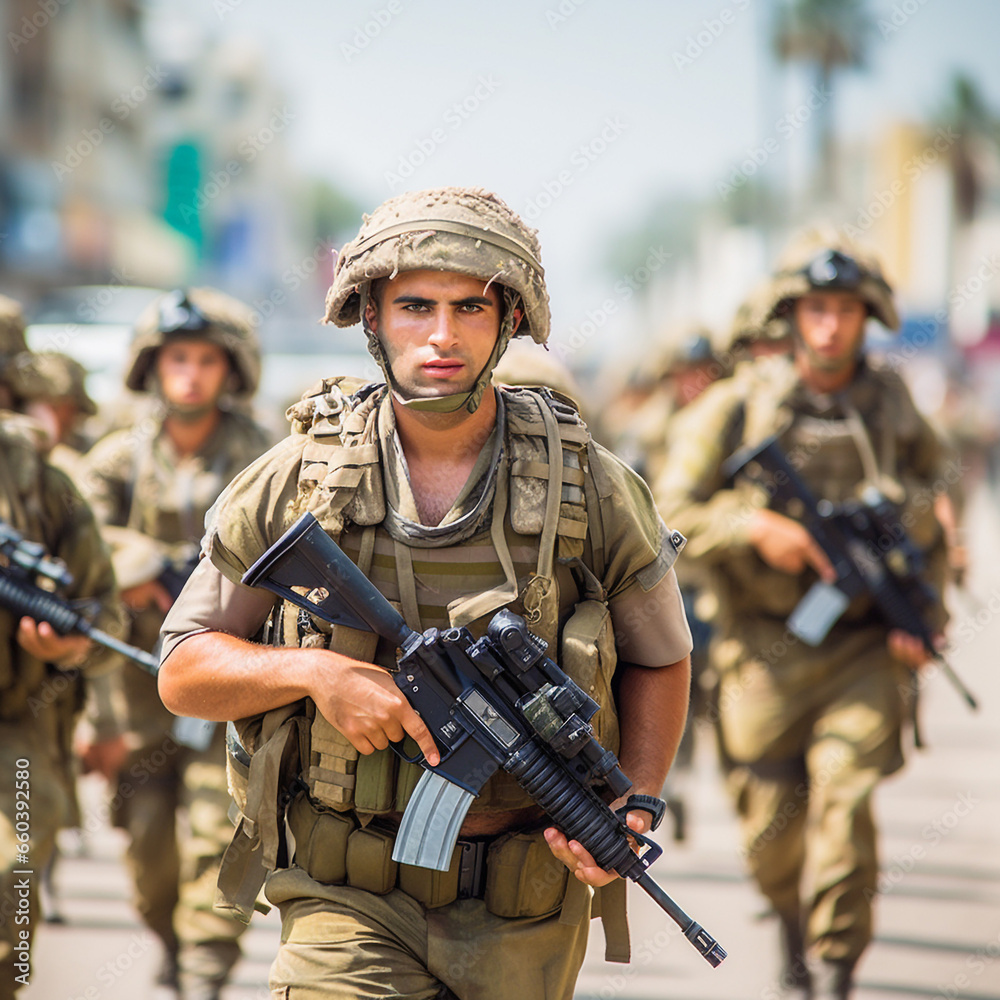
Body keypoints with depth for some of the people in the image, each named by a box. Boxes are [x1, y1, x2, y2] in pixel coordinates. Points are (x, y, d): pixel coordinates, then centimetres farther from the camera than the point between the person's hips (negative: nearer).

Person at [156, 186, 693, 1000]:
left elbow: (660, 660, 12)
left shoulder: (590, 489, -2)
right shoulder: (299, 481, -3)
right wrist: (313, 672, -16)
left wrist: (634, 808, -5)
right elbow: (183, 671, 3)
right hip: (352, 900, -1)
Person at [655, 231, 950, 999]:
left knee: (844, 798, -17)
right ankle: (795, 927, 38)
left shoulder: (895, 411, 5)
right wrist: (757, 528, -17)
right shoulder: (736, 409, -3)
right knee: (771, 833, 6)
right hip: (768, 648, 0)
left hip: (864, 648, 0)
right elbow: (671, 511, -3)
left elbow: (932, 525, 18)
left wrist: (924, 615, 6)